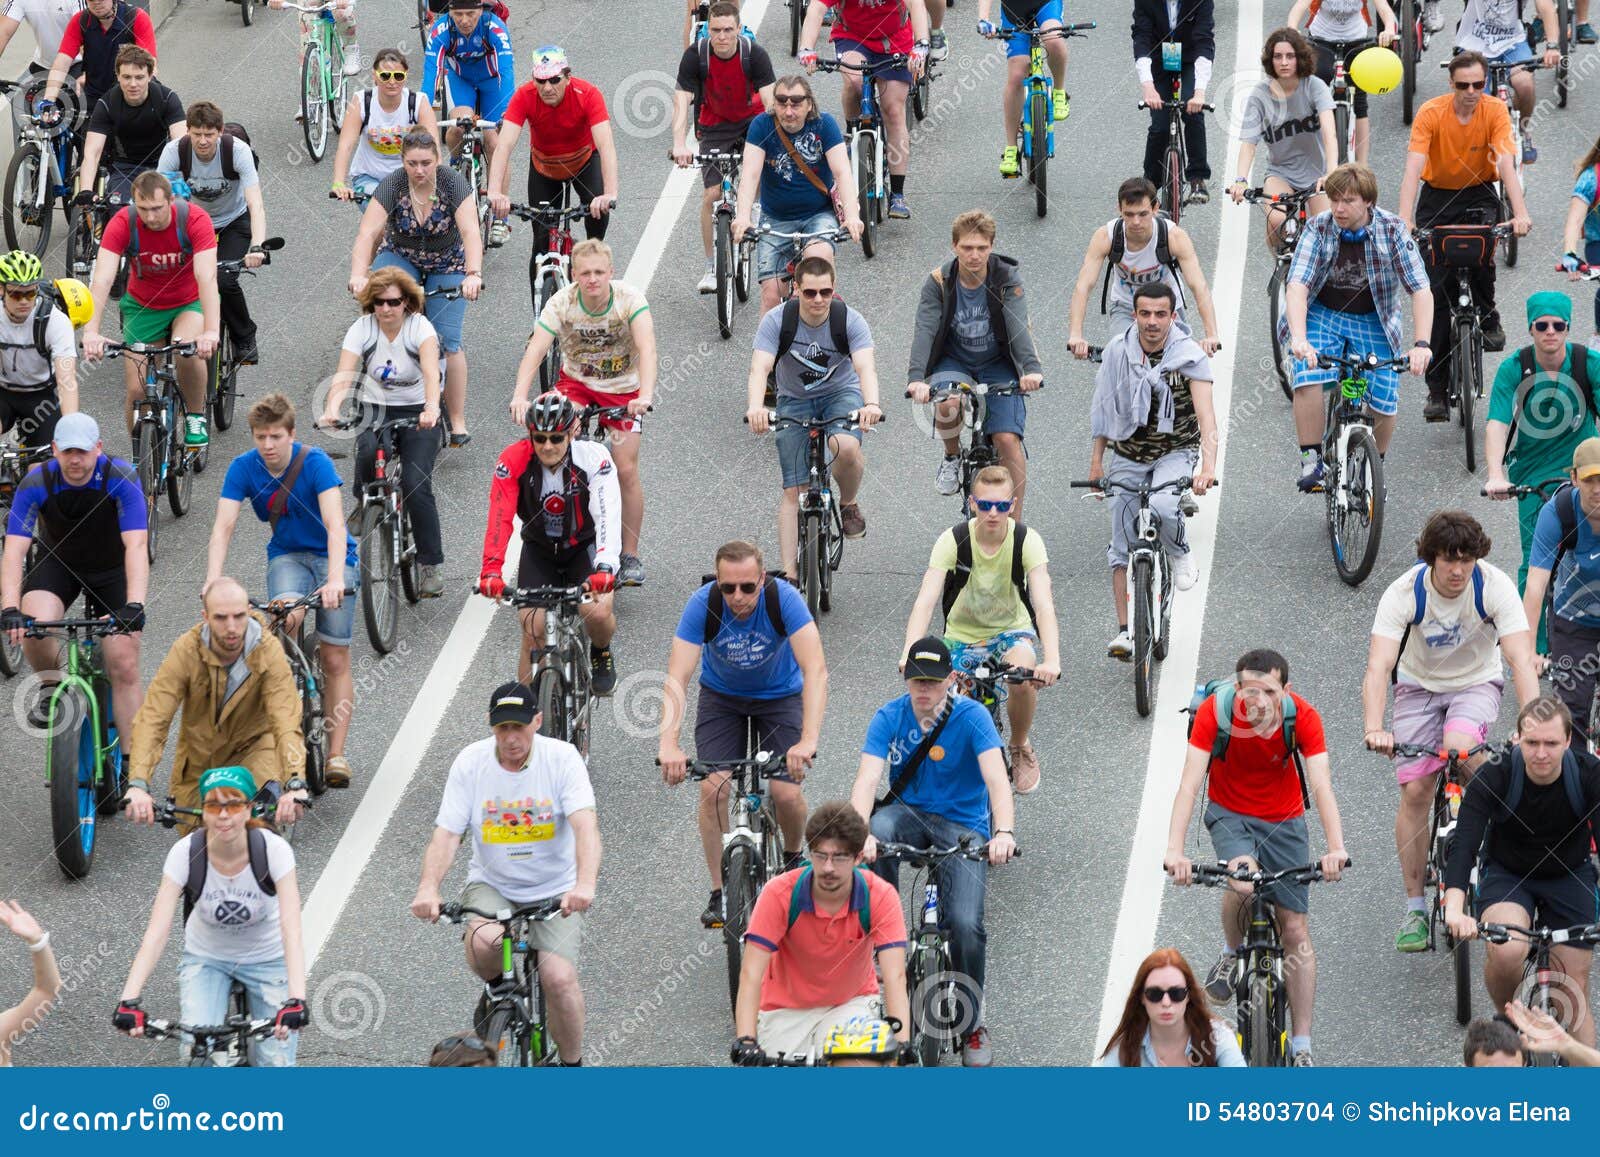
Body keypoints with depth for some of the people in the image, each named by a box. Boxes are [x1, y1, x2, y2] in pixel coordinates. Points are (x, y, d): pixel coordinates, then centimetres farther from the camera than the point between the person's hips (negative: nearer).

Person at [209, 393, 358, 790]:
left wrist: (335, 579, -45)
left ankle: (336, 753, -2)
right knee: (288, 613, -30)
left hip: (332, 555, -2)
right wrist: (213, 583, -34)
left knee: (334, 659, -7)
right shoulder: (244, 468, -13)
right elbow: (223, 527, -19)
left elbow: (334, 524, -31)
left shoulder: (315, 462, -22)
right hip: (287, 555, 2)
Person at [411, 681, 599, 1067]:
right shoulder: (470, 762, -7)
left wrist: (584, 884, -42)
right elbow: (446, 834, -12)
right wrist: (428, 887, -31)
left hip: (555, 891, -1)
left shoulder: (562, 757, -12)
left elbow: (586, 824, -24)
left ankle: (572, 1064, 4)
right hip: (492, 885, 1)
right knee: (484, 941, -32)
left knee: (559, 978, -22)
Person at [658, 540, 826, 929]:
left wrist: (808, 740, -53)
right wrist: (669, 743, -51)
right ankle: (720, 892, -1)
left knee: (787, 794, -14)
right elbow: (677, 678, -35)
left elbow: (816, 670, -40)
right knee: (713, 789, -16)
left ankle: (794, 857, 20)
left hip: (780, 695, -1)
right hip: (721, 696, 1)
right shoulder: (703, 605, -29)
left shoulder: (784, 599, -32)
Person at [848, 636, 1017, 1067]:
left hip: (963, 826, -2)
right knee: (878, 830, -36)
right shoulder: (890, 717, -8)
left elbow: (997, 779, -26)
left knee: (965, 923, -22)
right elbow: (867, 780, -20)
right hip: (909, 812, 2)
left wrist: (1003, 833, -46)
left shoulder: (971, 717, -14)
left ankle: (971, 1025, 0)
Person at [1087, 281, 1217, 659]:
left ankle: (1180, 553, 0)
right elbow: (1105, 407, 5)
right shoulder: (1118, 351, -8)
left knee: (1162, 507, -33)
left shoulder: (1189, 356, -17)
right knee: (1122, 548, -1)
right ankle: (1125, 630, 6)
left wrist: (1208, 467, -40)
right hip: (1127, 456, 3)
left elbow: (1206, 415, -26)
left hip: (1175, 451, -3)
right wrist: (1096, 461, 5)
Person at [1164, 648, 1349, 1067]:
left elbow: (1321, 785, -30)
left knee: (1296, 930, -2)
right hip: (1229, 814, -1)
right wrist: (1174, 851, -42)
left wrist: (1336, 847, -45)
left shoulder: (1302, 717, -22)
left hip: (1284, 820, 1)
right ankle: (1232, 954, -1)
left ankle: (1301, 1048, 6)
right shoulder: (1214, 712, -25)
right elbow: (1189, 783, -30)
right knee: (1242, 881, -33)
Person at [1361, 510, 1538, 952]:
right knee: (1414, 790, -9)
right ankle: (1415, 908, 2)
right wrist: (1374, 729, -50)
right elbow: (1378, 666, -34)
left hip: (1477, 681, -1)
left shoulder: (1494, 587, -25)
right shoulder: (1403, 593, -25)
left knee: (1458, 743, -33)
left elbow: (1522, 659, -32)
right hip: (1419, 684, 1)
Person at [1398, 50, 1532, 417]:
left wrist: (1520, 213, -41)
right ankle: (1436, 390, -1)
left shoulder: (1495, 111, -16)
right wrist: (1405, 219, -43)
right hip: (1437, 197, 0)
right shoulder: (1430, 113, -20)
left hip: (1479, 194, 0)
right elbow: (1413, 168, -29)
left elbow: (1506, 164, -27)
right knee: (1436, 294, -5)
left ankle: (1488, 318, -5)